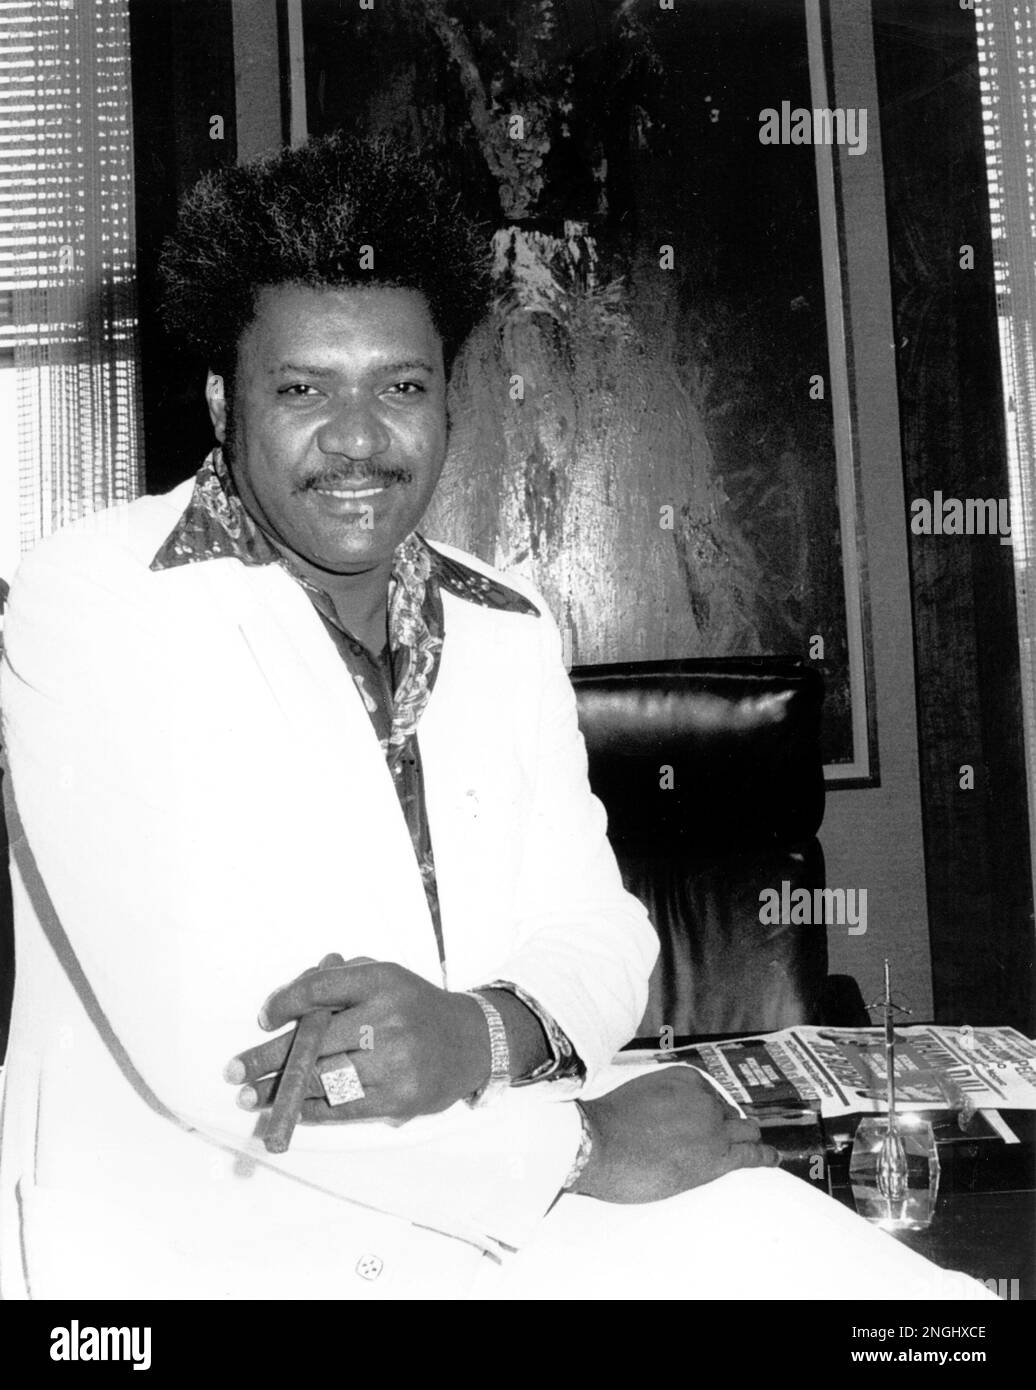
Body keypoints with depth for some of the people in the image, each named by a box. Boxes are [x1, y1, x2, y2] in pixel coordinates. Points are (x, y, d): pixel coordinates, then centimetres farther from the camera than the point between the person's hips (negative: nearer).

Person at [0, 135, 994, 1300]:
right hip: (194, 1241, -4)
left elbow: (594, 931, 4)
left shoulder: (507, 629, 9)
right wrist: (578, 1142, -12)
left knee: (921, 1288, -8)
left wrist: (480, 1029, -19)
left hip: (501, 1214, 5)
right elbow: (203, 1045, -19)